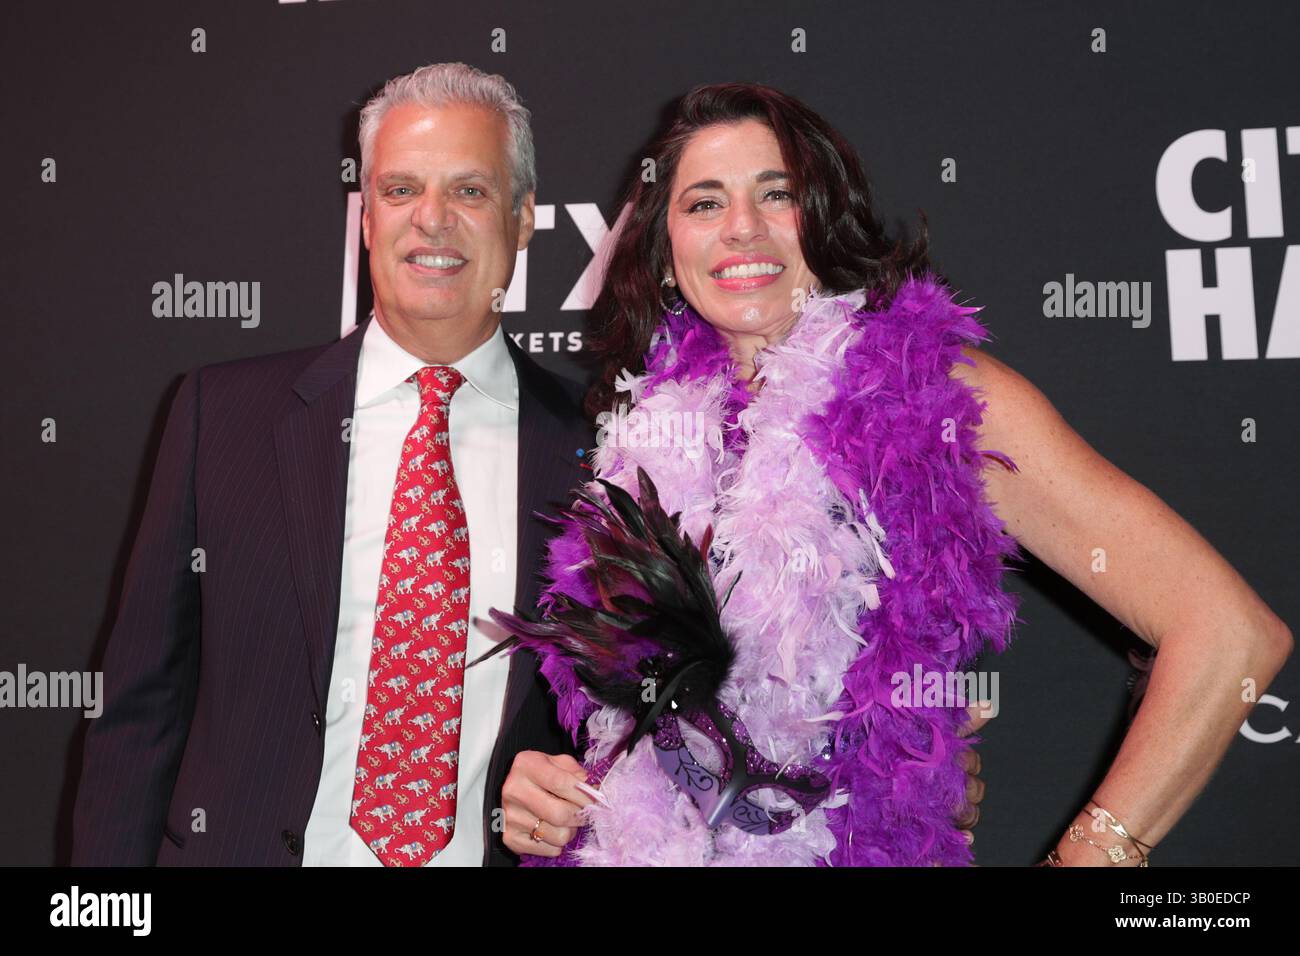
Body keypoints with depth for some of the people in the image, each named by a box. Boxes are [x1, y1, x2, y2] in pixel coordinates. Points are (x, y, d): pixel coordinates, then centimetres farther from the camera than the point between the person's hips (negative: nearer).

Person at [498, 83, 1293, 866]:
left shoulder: (936, 390, -13)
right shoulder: (650, 421, -1)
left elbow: (1232, 633, -18)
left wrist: (1083, 856, -16)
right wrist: (545, 791, -6)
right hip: (646, 846, 4)